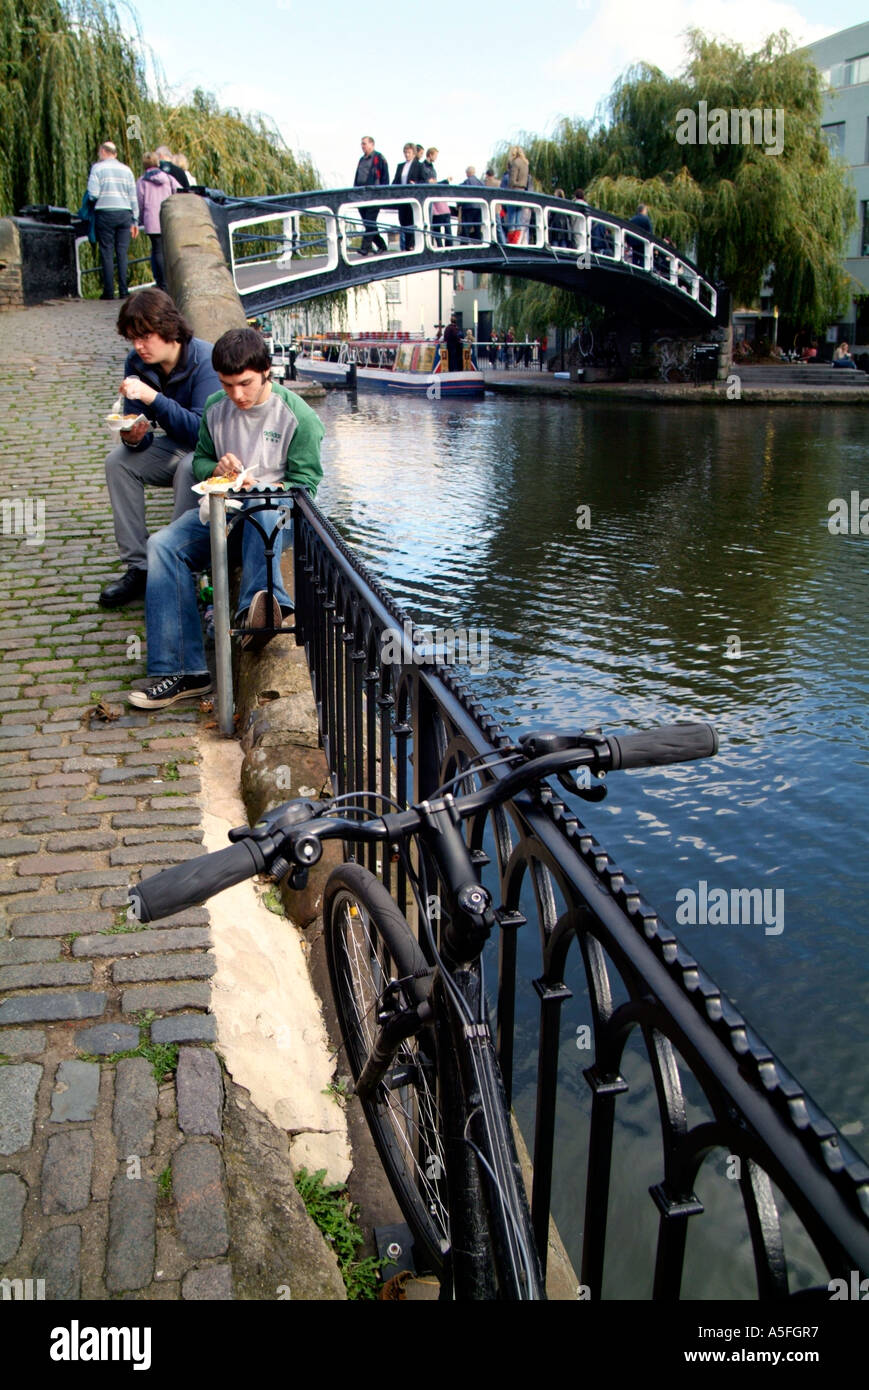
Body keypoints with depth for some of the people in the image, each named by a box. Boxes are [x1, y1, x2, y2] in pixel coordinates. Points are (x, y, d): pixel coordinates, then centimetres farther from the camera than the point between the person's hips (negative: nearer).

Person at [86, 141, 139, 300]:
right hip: (125, 213, 3)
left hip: (105, 213, -3)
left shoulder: (97, 168, 0)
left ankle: (109, 291, -3)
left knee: (107, 253, 0)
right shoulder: (126, 169, 12)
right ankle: (124, 290, -2)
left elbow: (93, 194, -9)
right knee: (122, 253, 3)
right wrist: (135, 221, 15)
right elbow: (133, 197, 11)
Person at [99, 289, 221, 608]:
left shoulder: (206, 361, -26)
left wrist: (153, 397, -41)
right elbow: (138, 425, -4)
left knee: (189, 467, -36)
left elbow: (203, 432, -34)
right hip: (176, 446, 7)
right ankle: (138, 566, -12)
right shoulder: (137, 362, -6)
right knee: (118, 460, -13)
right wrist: (133, 437, -29)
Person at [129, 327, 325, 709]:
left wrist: (263, 488, -23)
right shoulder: (216, 408, 9)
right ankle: (181, 671, -27)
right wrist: (216, 469, -4)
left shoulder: (297, 416, -5)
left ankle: (258, 609, -58)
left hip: (278, 516, -4)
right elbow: (199, 461, 20)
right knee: (163, 545, -22)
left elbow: (305, 484, -4)